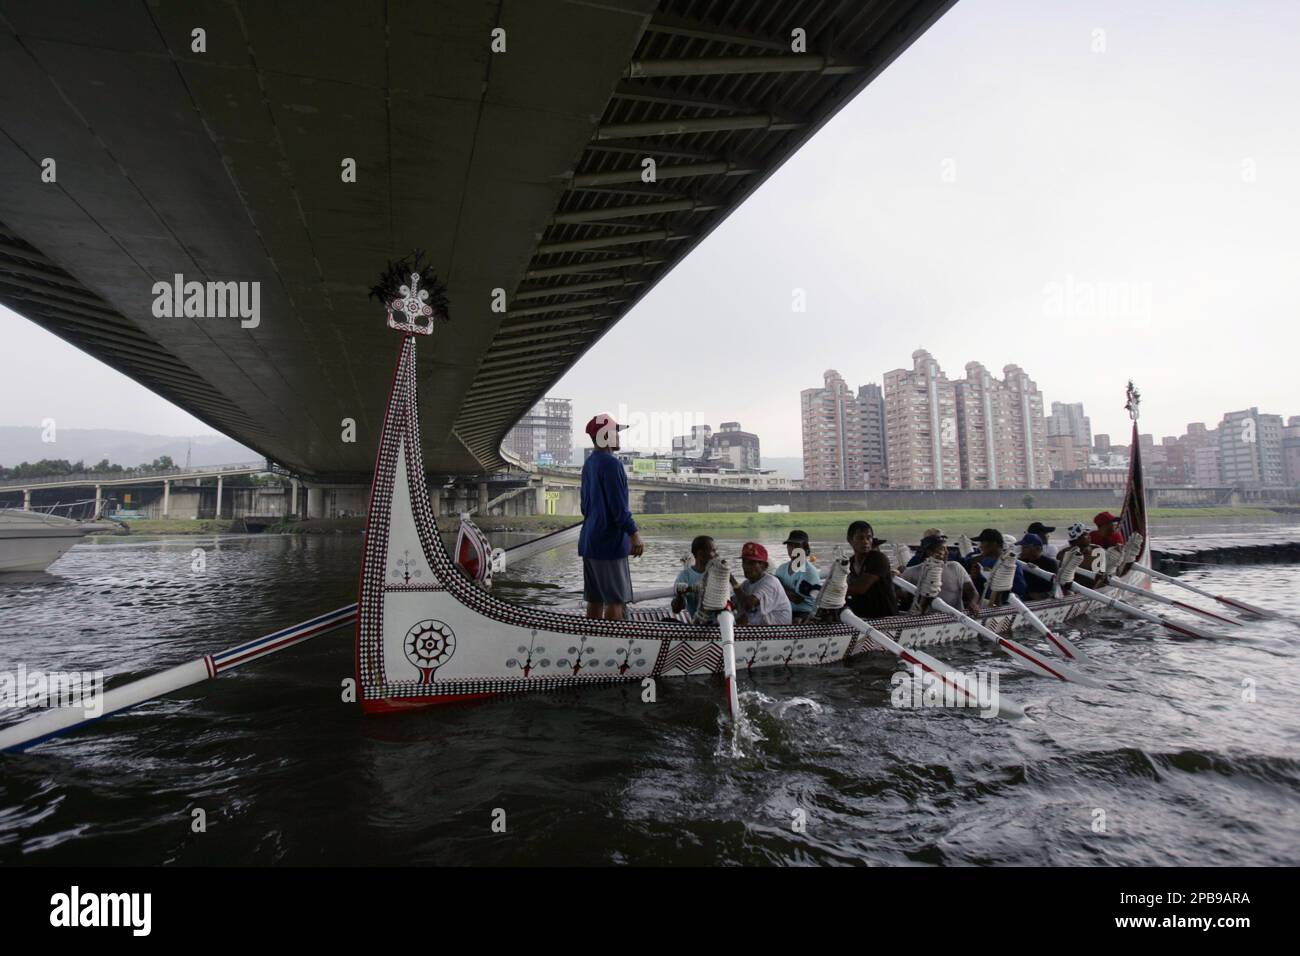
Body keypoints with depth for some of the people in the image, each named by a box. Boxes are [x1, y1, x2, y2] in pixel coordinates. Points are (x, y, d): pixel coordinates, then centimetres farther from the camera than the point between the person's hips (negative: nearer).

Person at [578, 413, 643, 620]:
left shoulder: (589, 464, 13)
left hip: (590, 541, 9)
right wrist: (635, 535, -14)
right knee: (616, 600, -3)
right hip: (609, 543, -9)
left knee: (595, 599, 12)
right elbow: (619, 506, -19)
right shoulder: (611, 464, -15)